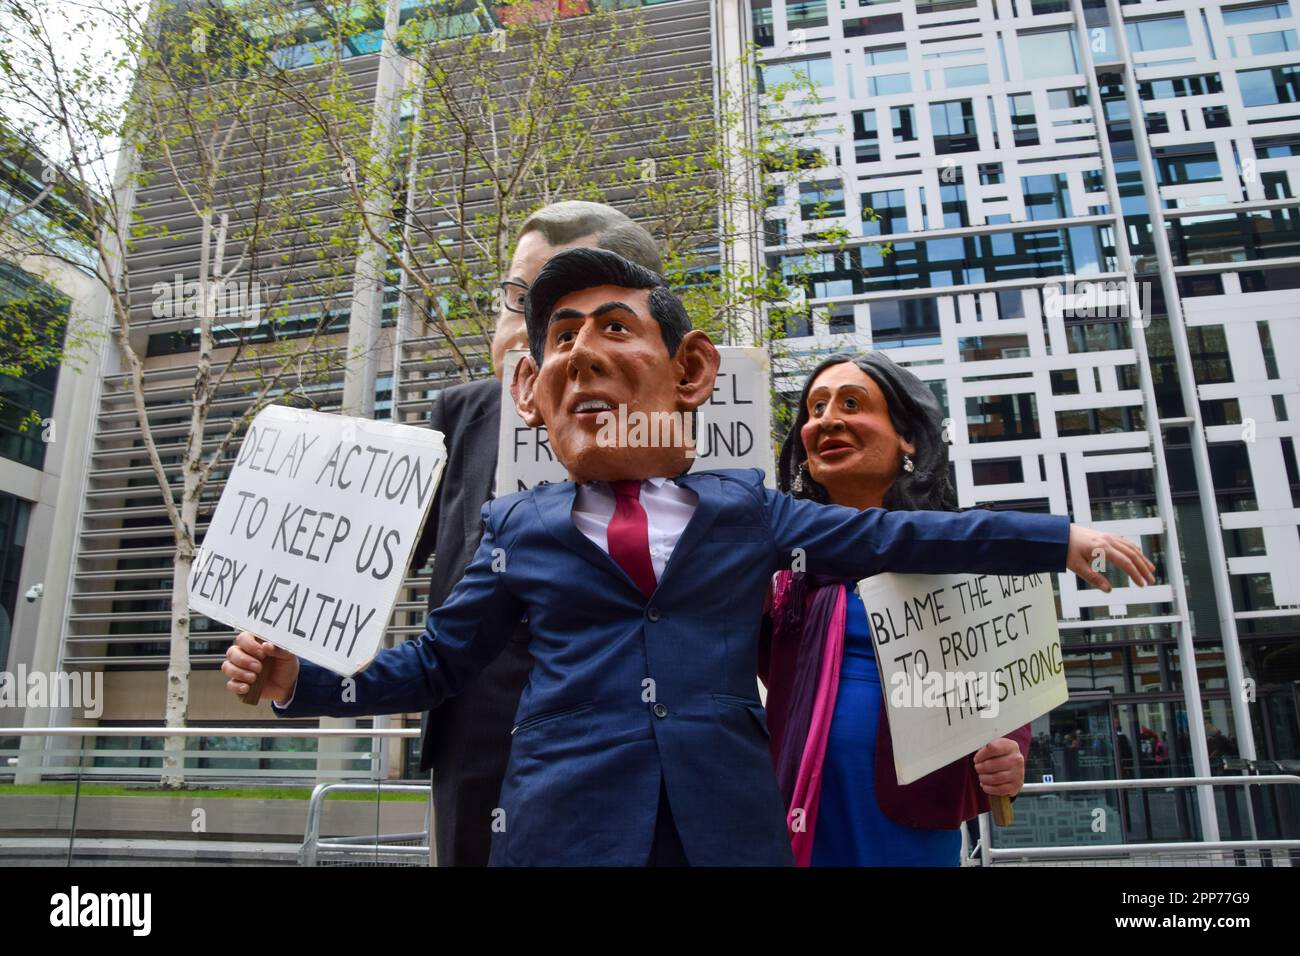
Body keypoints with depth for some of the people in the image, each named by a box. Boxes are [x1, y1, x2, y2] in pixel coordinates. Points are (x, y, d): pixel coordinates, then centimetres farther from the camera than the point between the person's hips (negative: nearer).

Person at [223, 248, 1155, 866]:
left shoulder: (748, 507, 6)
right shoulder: (517, 528, 5)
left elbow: (888, 536, 12)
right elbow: (435, 665, 12)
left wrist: (1063, 538, 13)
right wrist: (300, 678, 1)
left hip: (731, 831, 1)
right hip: (563, 831, 0)